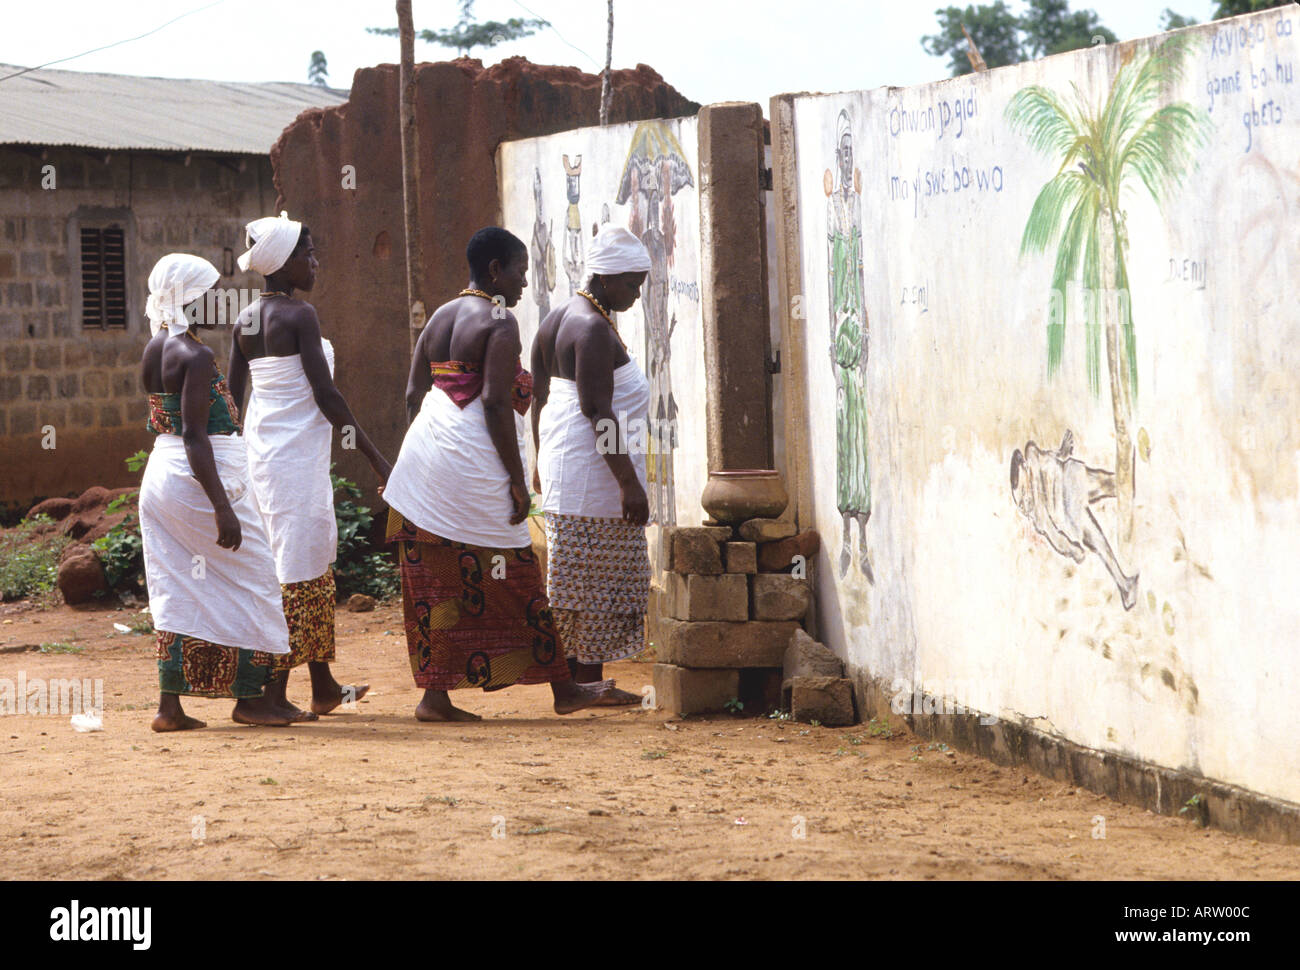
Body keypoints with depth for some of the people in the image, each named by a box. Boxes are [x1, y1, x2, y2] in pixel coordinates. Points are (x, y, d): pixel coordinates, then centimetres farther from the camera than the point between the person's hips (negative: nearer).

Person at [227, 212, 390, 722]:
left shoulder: (246, 321, 9)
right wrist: (374, 456, -10)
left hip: (261, 451, 9)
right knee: (297, 566, -4)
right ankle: (274, 691, -5)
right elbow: (326, 394, -15)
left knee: (317, 563, 17)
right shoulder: (300, 316, -14)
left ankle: (324, 686, 25)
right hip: (298, 452, -9)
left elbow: (231, 398, 12)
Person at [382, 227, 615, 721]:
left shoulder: (439, 317, 14)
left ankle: (435, 694, 7)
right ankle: (563, 689, 11)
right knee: (515, 578, 1)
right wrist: (517, 481, -14)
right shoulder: (499, 321, -10)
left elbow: (414, 393, 15)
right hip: (473, 459, -8)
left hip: (424, 451, 8)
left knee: (435, 579, 8)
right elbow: (495, 403, -17)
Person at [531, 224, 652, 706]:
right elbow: (597, 410, -22)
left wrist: (542, 462, 26)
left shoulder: (559, 319, 14)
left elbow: (540, 397, 19)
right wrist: (629, 481, -21)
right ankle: (587, 677, -1)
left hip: (562, 464, 10)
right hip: (595, 467, -10)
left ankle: (578, 675, 15)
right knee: (598, 576, -4)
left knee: (579, 576, 12)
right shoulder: (594, 329, -17)